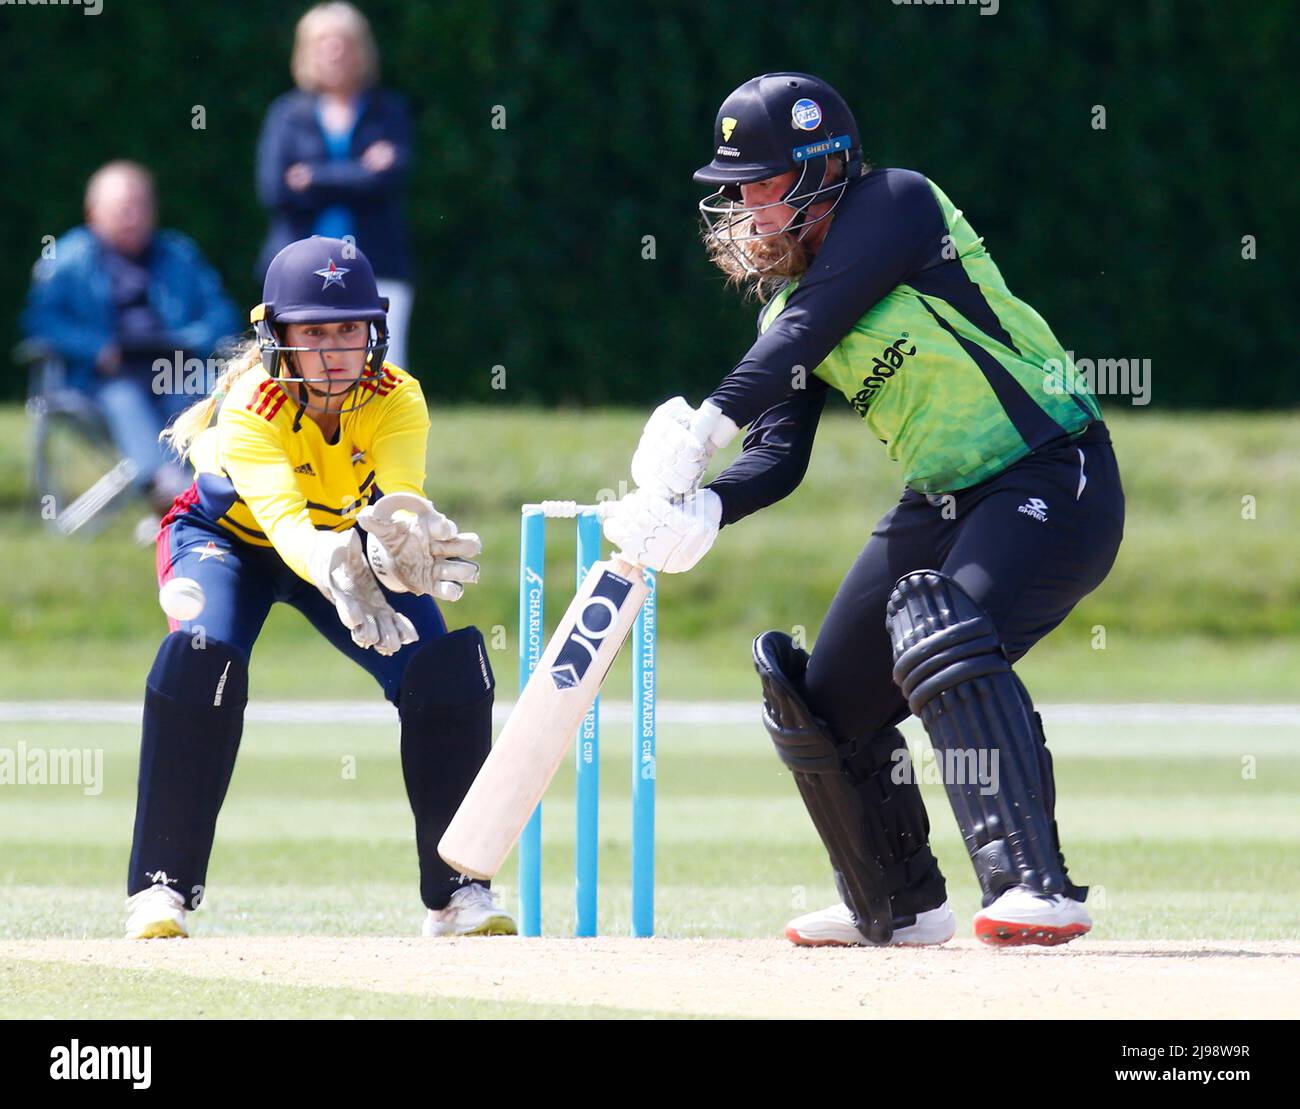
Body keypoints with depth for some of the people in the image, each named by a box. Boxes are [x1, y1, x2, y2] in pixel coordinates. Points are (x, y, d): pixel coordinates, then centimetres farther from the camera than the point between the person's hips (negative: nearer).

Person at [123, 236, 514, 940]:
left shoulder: (397, 399, -26)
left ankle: (456, 890, -4)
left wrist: (404, 537, -68)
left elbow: (400, 497, -43)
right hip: (227, 536, -3)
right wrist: (338, 571, -72)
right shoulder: (250, 407, -34)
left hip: (343, 542, 3)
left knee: (446, 668, -17)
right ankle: (158, 890, -24)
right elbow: (286, 522, -50)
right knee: (201, 658, -32)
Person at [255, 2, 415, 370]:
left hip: (376, 269, -1)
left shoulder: (389, 111, 9)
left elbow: (390, 177, -7)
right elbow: (273, 188, -4)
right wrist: (358, 174, -6)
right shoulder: (287, 114, 10)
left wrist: (315, 179, -6)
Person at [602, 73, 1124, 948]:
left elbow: (812, 324, -26)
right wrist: (702, 512, -19)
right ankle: (902, 908, 33)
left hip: (1054, 480, -9)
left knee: (942, 630, -33)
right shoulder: (787, 304, 10)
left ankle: (1038, 886, -38)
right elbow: (777, 457, 2)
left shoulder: (896, 204, -13)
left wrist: (706, 423, -34)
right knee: (824, 707, 11)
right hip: (942, 504, 9)